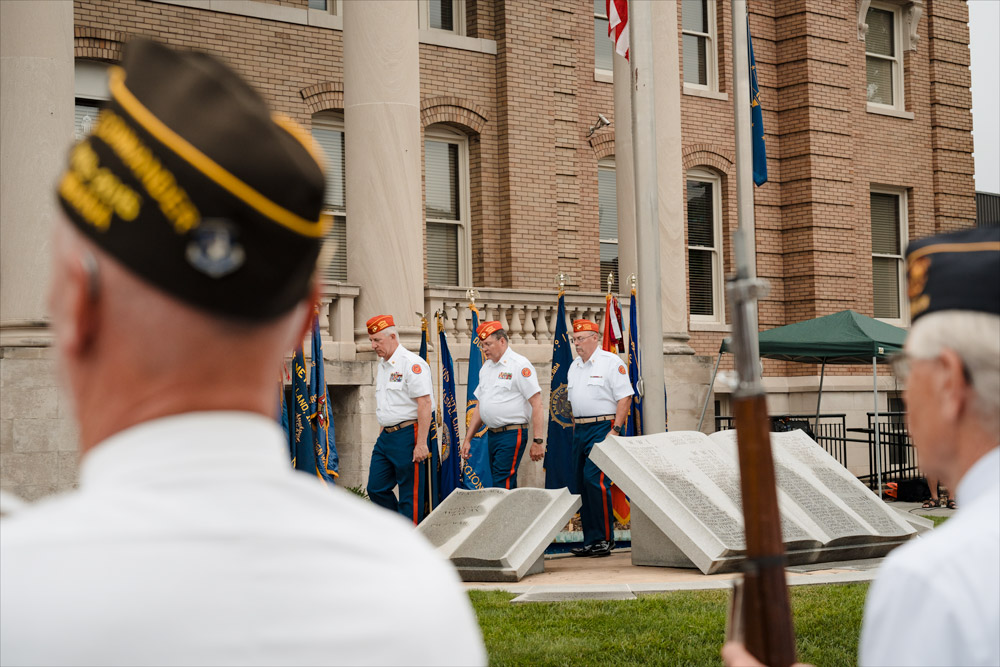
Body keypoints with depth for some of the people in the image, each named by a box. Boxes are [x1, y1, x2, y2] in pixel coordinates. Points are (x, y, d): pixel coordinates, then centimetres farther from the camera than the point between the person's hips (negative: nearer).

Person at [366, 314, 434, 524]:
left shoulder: (412, 363, -13)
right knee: (376, 489, 9)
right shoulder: (382, 365, 15)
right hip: (386, 436, 9)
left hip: (407, 435, -9)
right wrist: (382, 435, 18)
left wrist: (421, 444, -22)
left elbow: (424, 404, -18)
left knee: (410, 495, -2)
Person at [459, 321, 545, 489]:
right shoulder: (486, 368, 16)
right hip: (492, 435, 8)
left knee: (502, 486, -13)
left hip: (512, 435, -8)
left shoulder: (520, 365, -8)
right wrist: (468, 439, 16)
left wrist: (538, 441, -17)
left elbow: (537, 404, -12)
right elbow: (480, 407, 21)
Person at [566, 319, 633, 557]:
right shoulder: (574, 366, 18)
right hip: (581, 430, 8)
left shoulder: (611, 362, -6)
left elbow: (625, 397, -11)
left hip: (603, 427, -8)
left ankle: (605, 538, -12)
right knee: (582, 482, 5)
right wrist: (575, 430, 15)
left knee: (594, 479, -17)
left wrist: (615, 430, -17)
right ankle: (591, 541, 9)